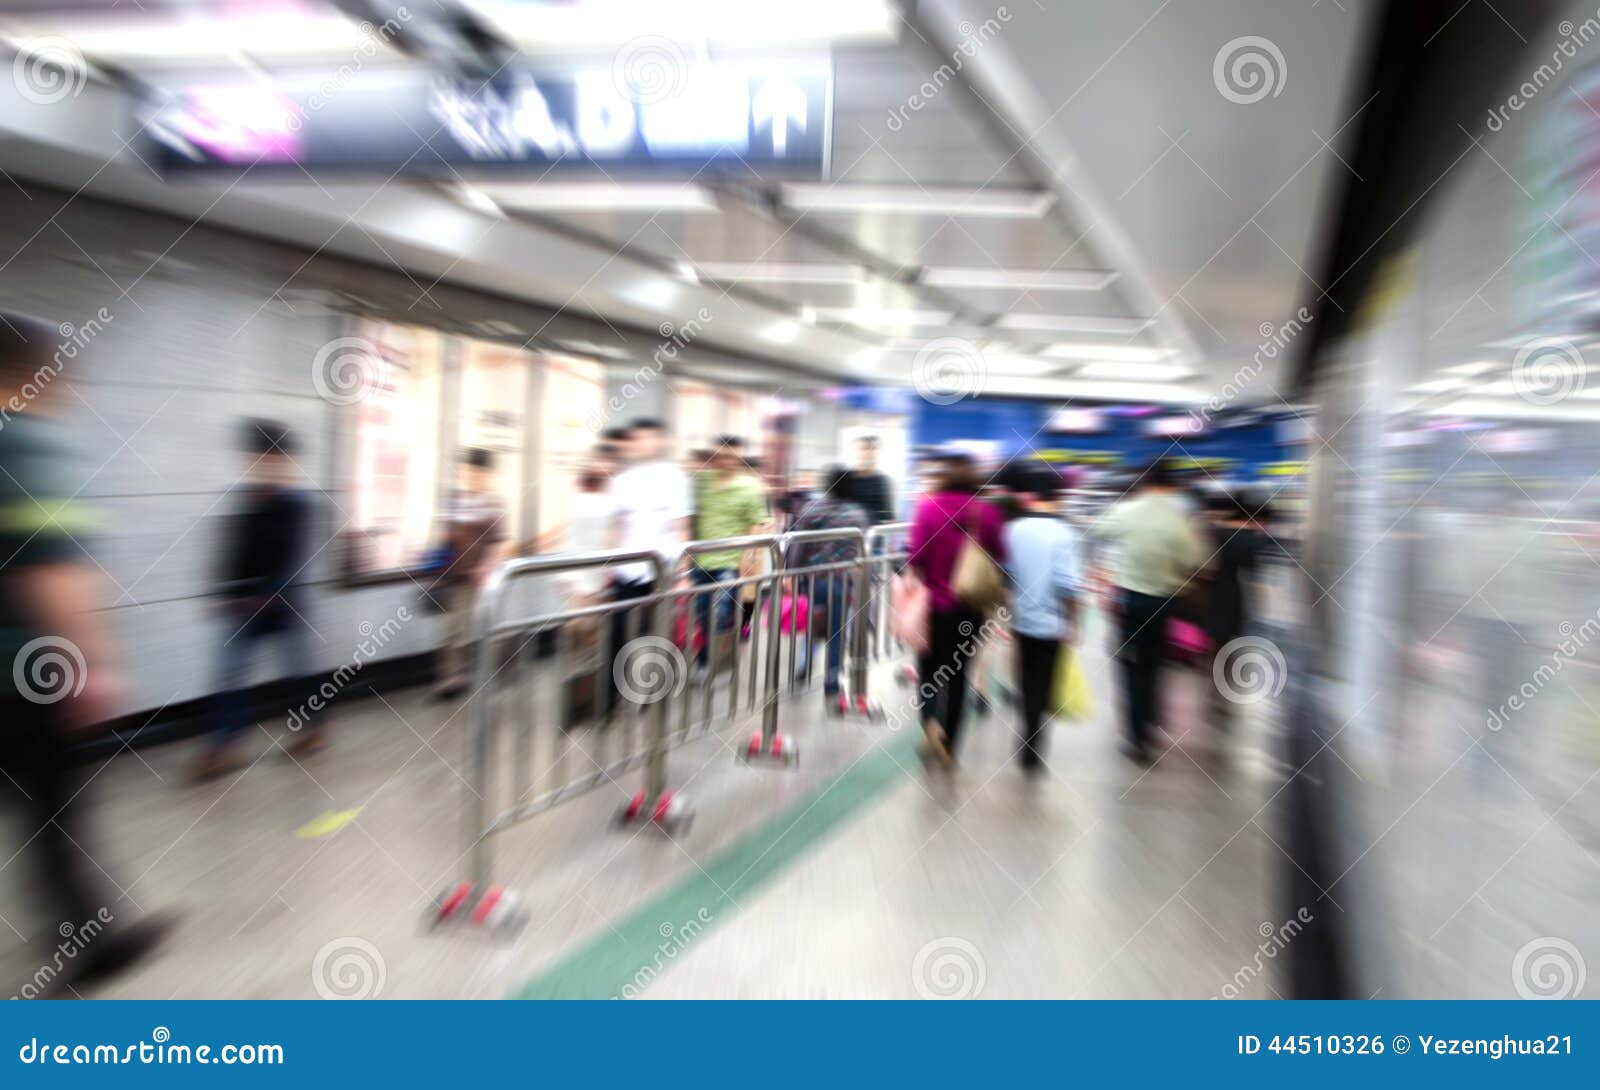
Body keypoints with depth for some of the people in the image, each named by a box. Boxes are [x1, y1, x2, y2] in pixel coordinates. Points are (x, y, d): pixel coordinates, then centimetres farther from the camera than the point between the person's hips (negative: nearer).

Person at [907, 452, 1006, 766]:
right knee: (957, 673, 15)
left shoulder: (928, 506, -11)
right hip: (971, 607, 2)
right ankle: (948, 746, 23)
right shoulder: (987, 511, -4)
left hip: (935, 603, -2)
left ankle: (931, 722, -7)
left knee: (929, 667, 18)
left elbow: (917, 554, -14)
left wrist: (916, 581, 3)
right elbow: (999, 556, 3)